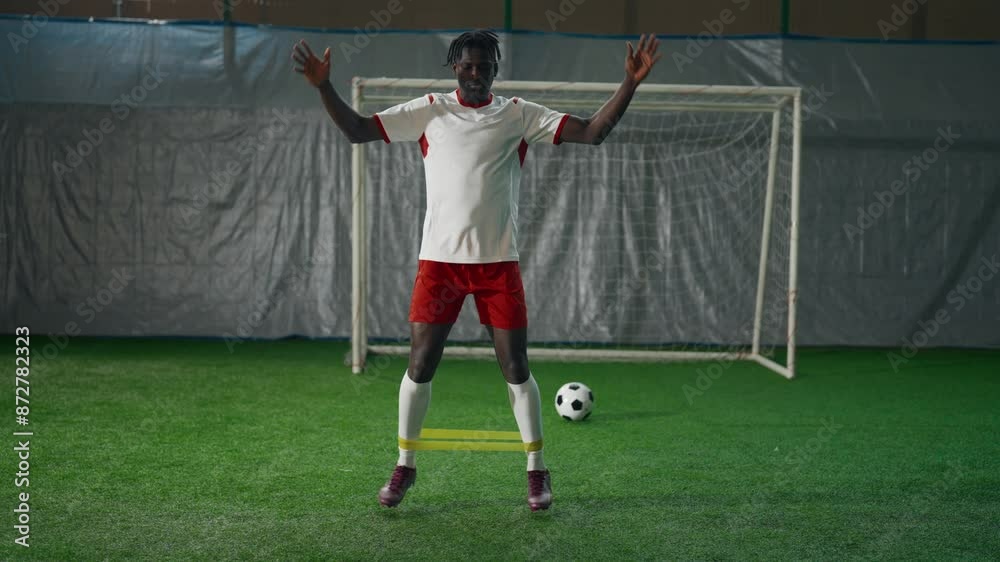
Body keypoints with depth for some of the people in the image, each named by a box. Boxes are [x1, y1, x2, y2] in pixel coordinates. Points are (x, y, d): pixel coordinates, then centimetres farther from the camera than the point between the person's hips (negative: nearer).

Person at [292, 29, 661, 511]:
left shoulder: (519, 114, 3)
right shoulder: (428, 111, 4)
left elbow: (593, 132, -2)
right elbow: (357, 130, 1)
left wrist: (630, 83, -13)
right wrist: (323, 86, -13)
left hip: (498, 263, 0)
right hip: (438, 260, 0)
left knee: (516, 368, 2)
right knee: (419, 366, 2)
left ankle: (536, 470, 18)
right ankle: (405, 466, 20)